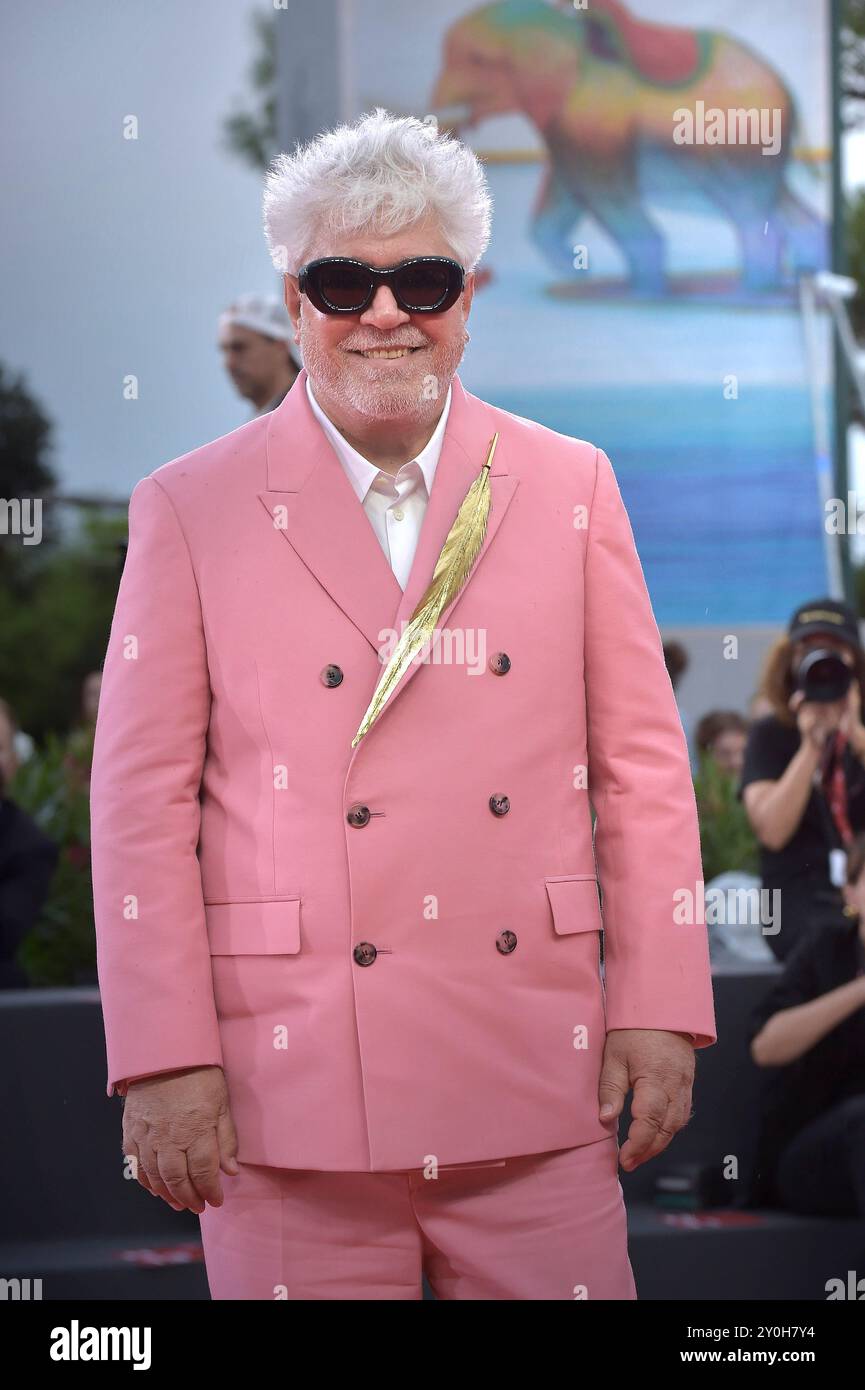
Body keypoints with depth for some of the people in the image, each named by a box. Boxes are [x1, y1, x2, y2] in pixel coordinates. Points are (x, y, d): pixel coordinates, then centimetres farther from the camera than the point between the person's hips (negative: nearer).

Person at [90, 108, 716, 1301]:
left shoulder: (571, 488, 9)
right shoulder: (189, 510, 4)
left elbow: (642, 766, 9)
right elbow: (143, 801, 1)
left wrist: (660, 1015, 3)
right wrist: (165, 1063, -5)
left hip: (536, 1087, 2)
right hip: (291, 1101, -1)